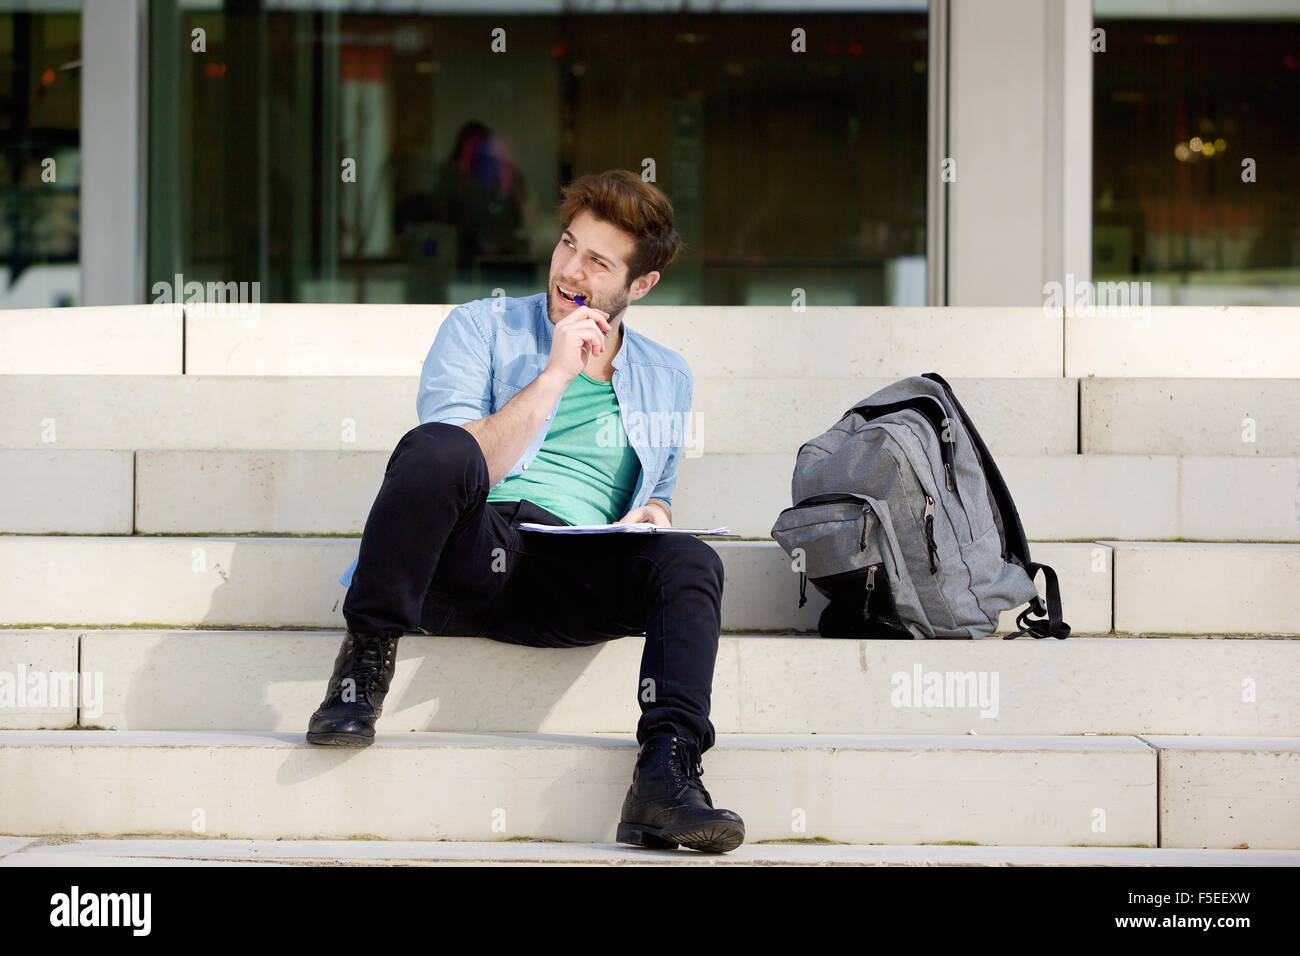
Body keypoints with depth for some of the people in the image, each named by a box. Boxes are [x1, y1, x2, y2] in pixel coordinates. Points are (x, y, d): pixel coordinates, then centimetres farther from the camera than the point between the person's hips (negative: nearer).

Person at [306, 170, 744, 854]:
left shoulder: (667, 380, 24)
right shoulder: (480, 328, 13)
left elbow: (656, 494, 33)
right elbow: (462, 465, -2)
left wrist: (652, 511, 8)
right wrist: (557, 374, -7)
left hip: (575, 576, 3)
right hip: (469, 556, -3)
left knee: (690, 561, -28)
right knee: (437, 446, -36)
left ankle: (667, 777, -39)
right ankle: (365, 661, -20)